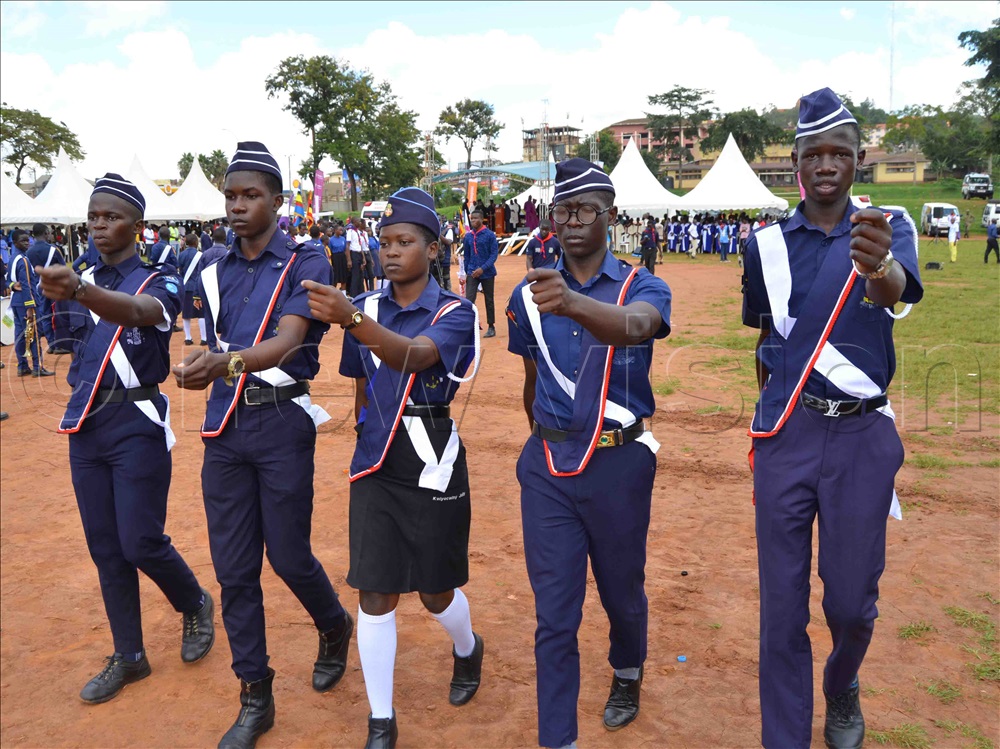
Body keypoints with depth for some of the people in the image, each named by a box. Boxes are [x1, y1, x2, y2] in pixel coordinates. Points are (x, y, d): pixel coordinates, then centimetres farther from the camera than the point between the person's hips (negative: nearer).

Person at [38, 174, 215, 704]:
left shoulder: (160, 282, -8)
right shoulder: (82, 282, 11)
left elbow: (135, 312, -32)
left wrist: (78, 291, -50)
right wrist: (79, 387, 4)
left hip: (137, 424, -6)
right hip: (86, 426, 6)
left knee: (140, 543, -6)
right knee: (104, 547, 10)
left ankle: (195, 605, 26)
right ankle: (128, 656, 23)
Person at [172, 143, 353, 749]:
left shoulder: (305, 264, -5)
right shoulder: (216, 273, 11)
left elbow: (288, 341, -20)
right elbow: (217, 347, 17)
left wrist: (229, 362, -37)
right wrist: (202, 369, -2)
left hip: (282, 422, -5)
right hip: (225, 425, 5)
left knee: (288, 556, 3)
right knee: (233, 568, 6)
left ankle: (336, 628, 36)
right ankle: (255, 698, 22)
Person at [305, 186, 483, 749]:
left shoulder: (455, 312, -9)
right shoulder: (366, 307, 5)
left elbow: (414, 356, -30)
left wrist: (351, 319, -46)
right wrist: (370, 442, 10)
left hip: (434, 467, -3)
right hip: (375, 466, 3)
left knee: (435, 591, 11)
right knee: (375, 596, 3)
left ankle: (468, 649, 46)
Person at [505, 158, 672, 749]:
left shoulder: (642, 287, -6)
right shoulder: (530, 295, 3)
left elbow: (634, 325, -32)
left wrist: (574, 304, -52)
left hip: (619, 462, -1)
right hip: (548, 467, 2)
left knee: (622, 590, 18)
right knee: (554, 615, 3)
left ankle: (627, 675, 50)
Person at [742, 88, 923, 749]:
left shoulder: (886, 227, -3)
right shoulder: (767, 243, 4)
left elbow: (899, 289, -26)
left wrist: (878, 267, -50)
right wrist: (775, 413, 12)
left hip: (861, 435, -1)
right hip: (785, 434, 1)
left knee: (851, 598, 7)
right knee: (782, 604, 5)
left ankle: (843, 687, 41)